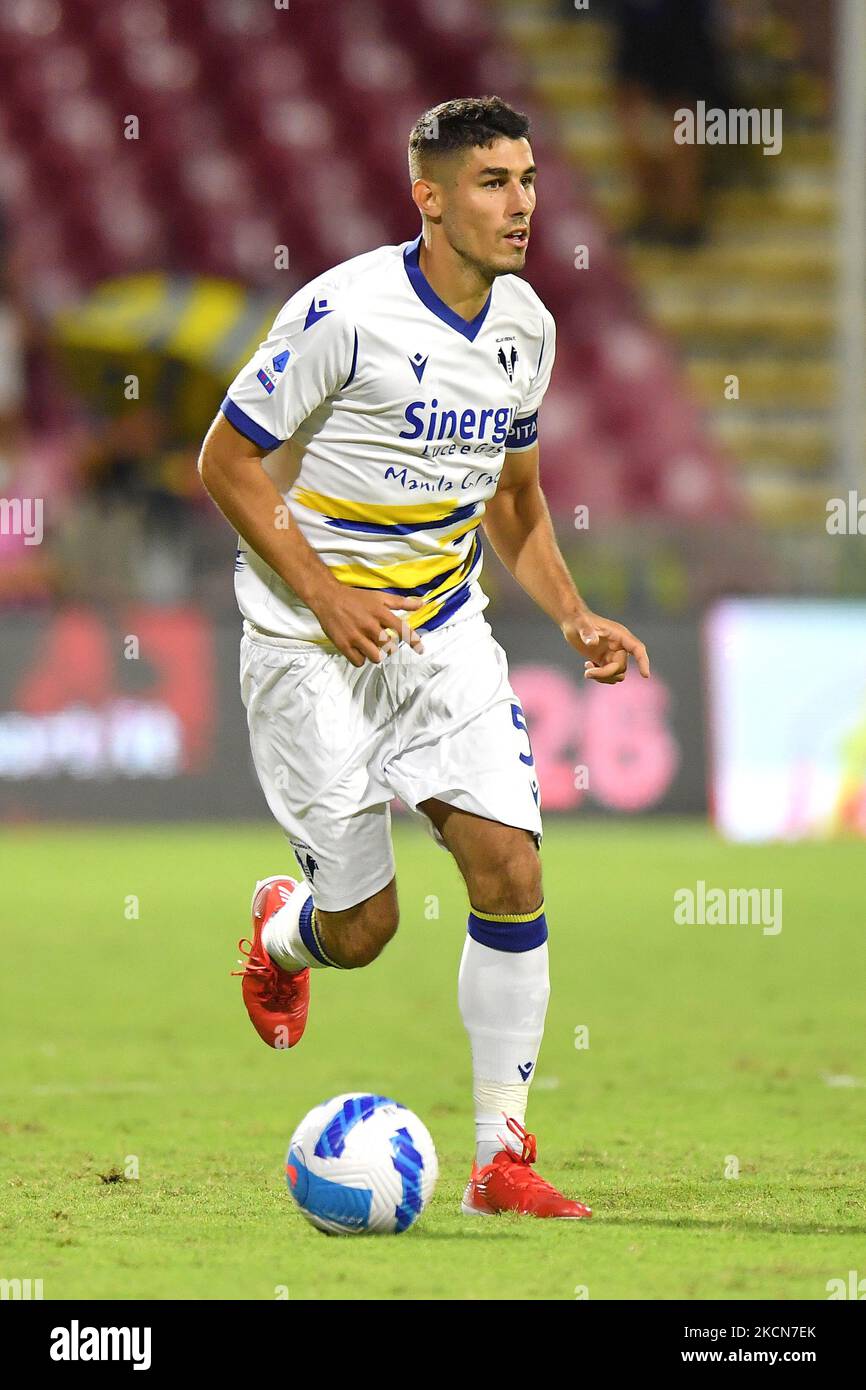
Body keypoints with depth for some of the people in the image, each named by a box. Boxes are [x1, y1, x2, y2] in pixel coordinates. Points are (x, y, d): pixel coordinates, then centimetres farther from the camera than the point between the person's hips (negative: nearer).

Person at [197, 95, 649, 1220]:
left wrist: (575, 618, 3)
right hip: (312, 648, -5)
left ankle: (503, 1158, -1)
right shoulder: (345, 313, -19)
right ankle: (282, 932, 37)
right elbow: (227, 461, -13)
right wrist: (327, 597, -20)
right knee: (362, 928, -2)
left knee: (512, 874, -10)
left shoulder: (526, 327, 3)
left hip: (443, 629, 5)